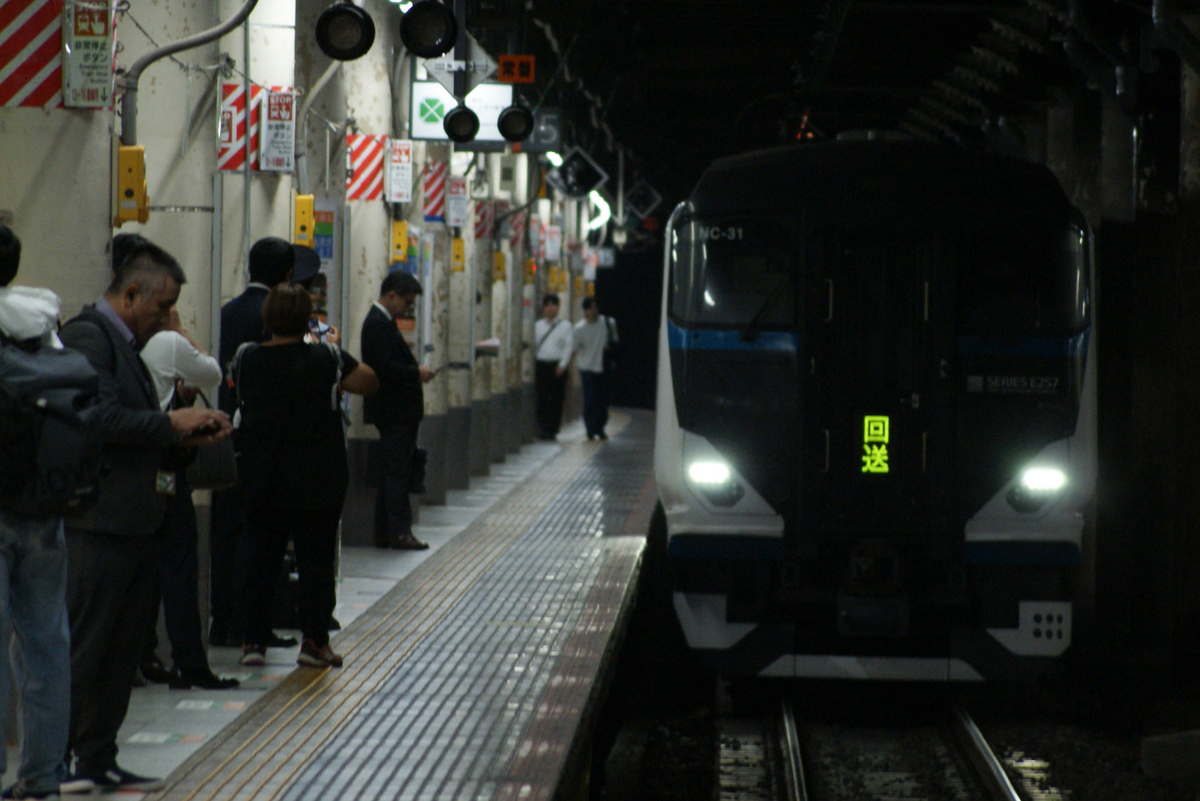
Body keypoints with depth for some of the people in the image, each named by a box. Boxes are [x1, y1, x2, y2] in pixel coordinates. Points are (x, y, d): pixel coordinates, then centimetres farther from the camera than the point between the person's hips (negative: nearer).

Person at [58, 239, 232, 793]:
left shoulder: (125, 344, 20)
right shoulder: (86, 336, -11)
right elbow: (101, 419, -22)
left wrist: (187, 433, 8)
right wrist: (171, 425, -15)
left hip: (136, 520, 10)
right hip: (100, 523, -10)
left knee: (123, 648, 11)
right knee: (82, 648, -6)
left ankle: (99, 762, 17)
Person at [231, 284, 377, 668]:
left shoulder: (247, 358, -3)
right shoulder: (326, 358, -12)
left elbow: (233, 383, 18)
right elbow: (370, 383, -3)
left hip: (260, 480, 3)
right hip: (317, 480, -3)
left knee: (262, 557, 10)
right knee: (316, 558, 5)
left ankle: (253, 640, 9)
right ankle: (314, 640, 3)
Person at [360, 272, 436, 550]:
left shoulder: (382, 322, 17)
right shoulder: (378, 324, -16)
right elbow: (383, 368, -24)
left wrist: (416, 372, 9)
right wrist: (416, 373, -15)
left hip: (394, 412, 11)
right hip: (394, 411, -11)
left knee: (390, 473, 11)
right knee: (397, 472, -7)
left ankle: (385, 533, 15)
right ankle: (399, 532, -5)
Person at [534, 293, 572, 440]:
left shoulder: (565, 326, 5)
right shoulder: (537, 325, 13)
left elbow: (569, 346, -1)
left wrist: (563, 364, -10)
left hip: (557, 366, -1)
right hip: (541, 365, 1)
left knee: (557, 399, 1)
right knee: (542, 398, -8)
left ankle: (553, 429, 8)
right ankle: (542, 427, -9)